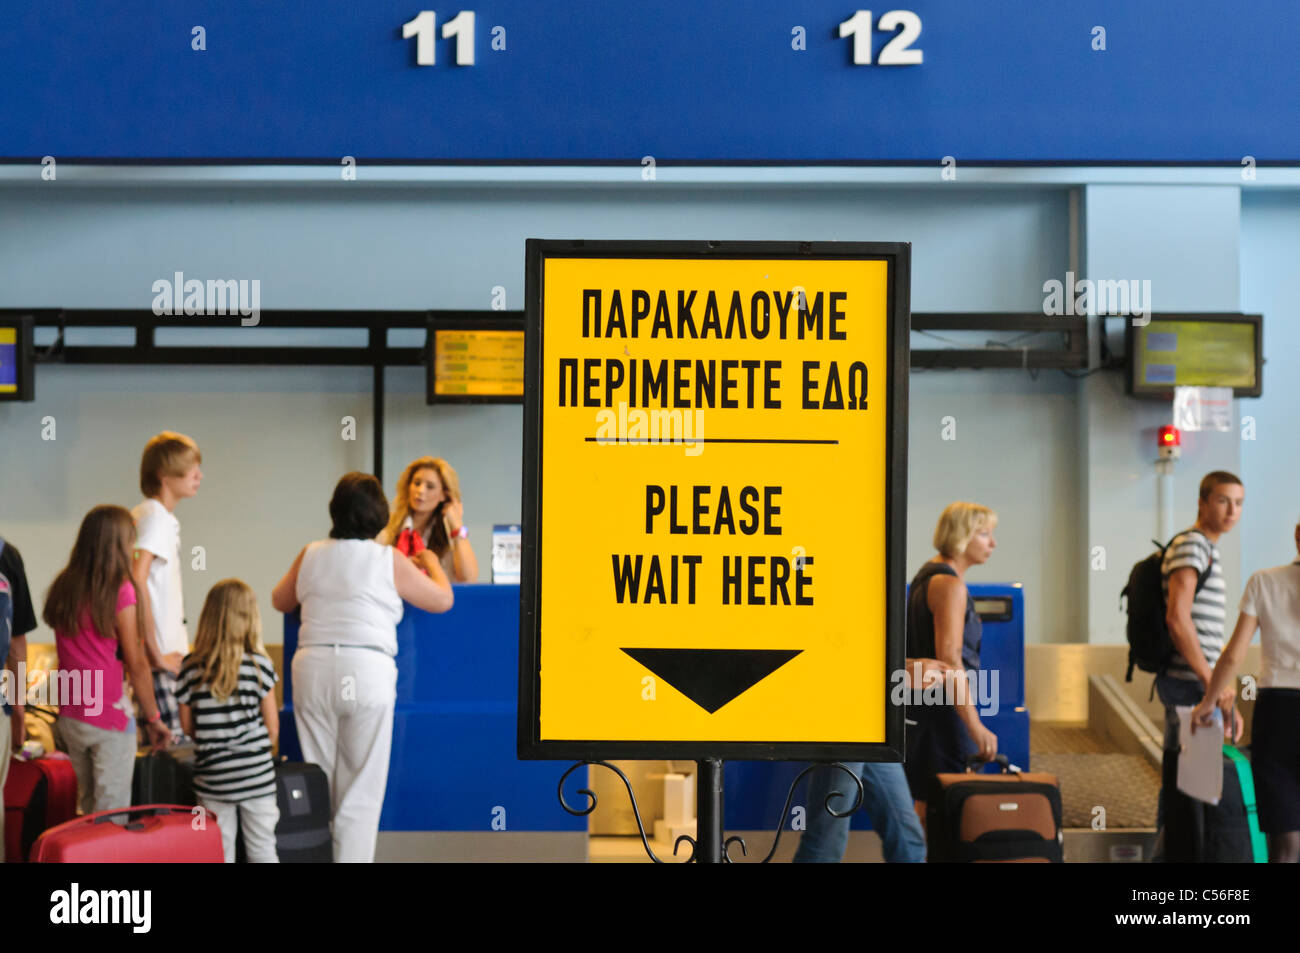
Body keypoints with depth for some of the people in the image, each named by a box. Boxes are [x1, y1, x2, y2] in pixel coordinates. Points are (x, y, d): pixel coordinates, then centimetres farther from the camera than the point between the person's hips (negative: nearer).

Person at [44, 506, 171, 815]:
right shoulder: (119, 591, -14)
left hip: (69, 716, 6)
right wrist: (153, 718, -4)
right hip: (109, 716, -6)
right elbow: (136, 664, -12)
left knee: (88, 806, 19)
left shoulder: (62, 587, 4)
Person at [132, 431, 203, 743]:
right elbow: (137, 579, -25)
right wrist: (156, 654, -22)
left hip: (166, 654, 10)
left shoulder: (165, 517, 16)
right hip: (160, 658, -10)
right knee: (175, 744, -9)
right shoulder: (157, 518, -13)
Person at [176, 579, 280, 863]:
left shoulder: (191, 668, -5)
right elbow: (272, 726, -3)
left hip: (211, 776, 1)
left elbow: (187, 726, 3)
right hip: (256, 775, -1)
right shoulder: (258, 664, -9)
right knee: (262, 850, 9)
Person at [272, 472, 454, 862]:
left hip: (312, 669, 3)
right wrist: (433, 564, 31)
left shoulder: (310, 556, 8)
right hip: (368, 672, -3)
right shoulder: (390, 561, -1)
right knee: (361, 790, 2)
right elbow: (443, 600, 11)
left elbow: (279, 601, 26)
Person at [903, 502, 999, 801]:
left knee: (927, 800, 12)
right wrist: (975, 726, -28)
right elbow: (950, 658, -24)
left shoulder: (928, 573, 15)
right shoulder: (949, 584, -15)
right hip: (942, 709, -10)